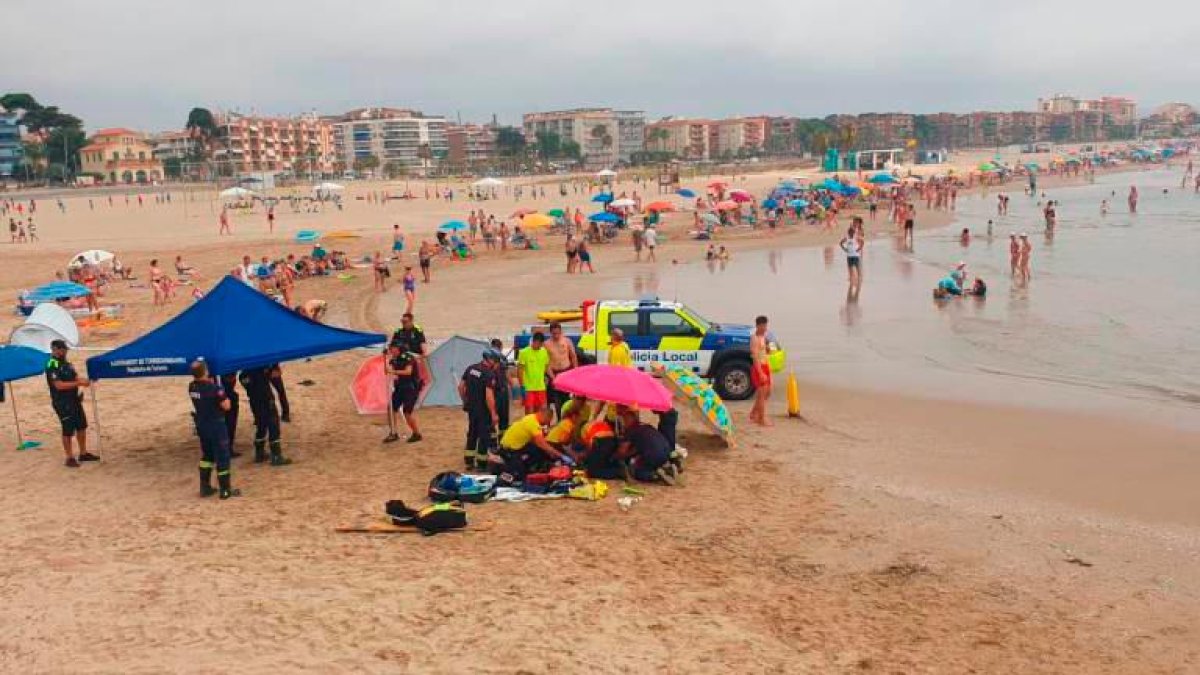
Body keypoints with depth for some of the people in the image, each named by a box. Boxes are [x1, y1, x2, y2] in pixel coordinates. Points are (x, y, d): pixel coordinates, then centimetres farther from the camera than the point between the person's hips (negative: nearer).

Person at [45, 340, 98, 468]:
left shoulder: (66, 363, 10)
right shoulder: (52, 365, -16)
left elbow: (75, 377, 14)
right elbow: (59, 385, -23)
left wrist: (86, 380, -6)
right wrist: (78, 383, -25)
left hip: (75, 400, 8)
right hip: (62, 403, -8)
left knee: (82, 426, 14)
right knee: (68, 430, -1)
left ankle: (83, 453, 26)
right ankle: (70, 458, 9)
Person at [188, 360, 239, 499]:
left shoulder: (191, 387, -3)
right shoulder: (214, 388, -24)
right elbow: (226, 406, -20)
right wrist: (225, 397, -4)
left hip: (201, 425, 7)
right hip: (216, 425, -7)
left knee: (206, 455, 21)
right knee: (222, 457, 3)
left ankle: (205, 487, 24)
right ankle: (225, 490, 8)